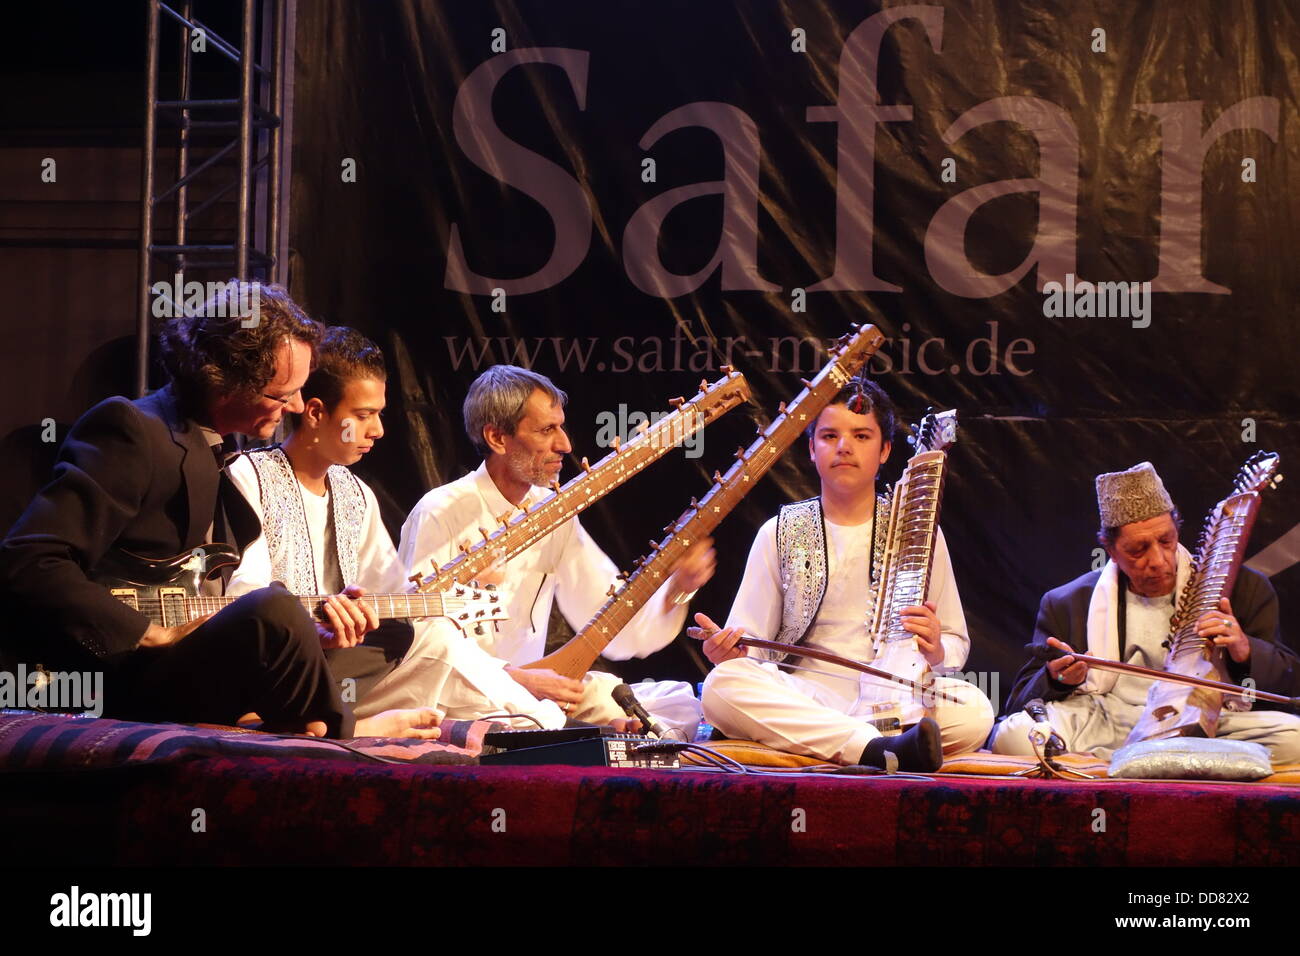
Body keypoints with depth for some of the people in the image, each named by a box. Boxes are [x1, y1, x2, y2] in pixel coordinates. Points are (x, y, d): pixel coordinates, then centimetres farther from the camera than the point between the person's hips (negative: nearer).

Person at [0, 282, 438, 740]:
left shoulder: (212, 453, 14)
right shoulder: (132, 430, -15)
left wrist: (309, 625, 4)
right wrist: (154, 634, -22)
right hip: (115, 681, -10)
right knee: (272, 611, -28)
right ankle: (339, 738, -2)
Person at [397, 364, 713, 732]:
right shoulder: (440, 516, -12)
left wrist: (675, 588, -13)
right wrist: (514, 678, -24)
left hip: (529, 686, 7)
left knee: (681, 704, -8)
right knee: (545, 719, -38)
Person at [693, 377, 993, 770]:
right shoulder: (780, 534, 13)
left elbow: (956, 645, 14)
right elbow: (751, 641, 9)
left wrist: (935, 651, -11)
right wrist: (729, 647, -16)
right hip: (801, 698, 0)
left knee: (975, 711, -32)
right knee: (721, 687, -33)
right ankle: (879, 749, -41)